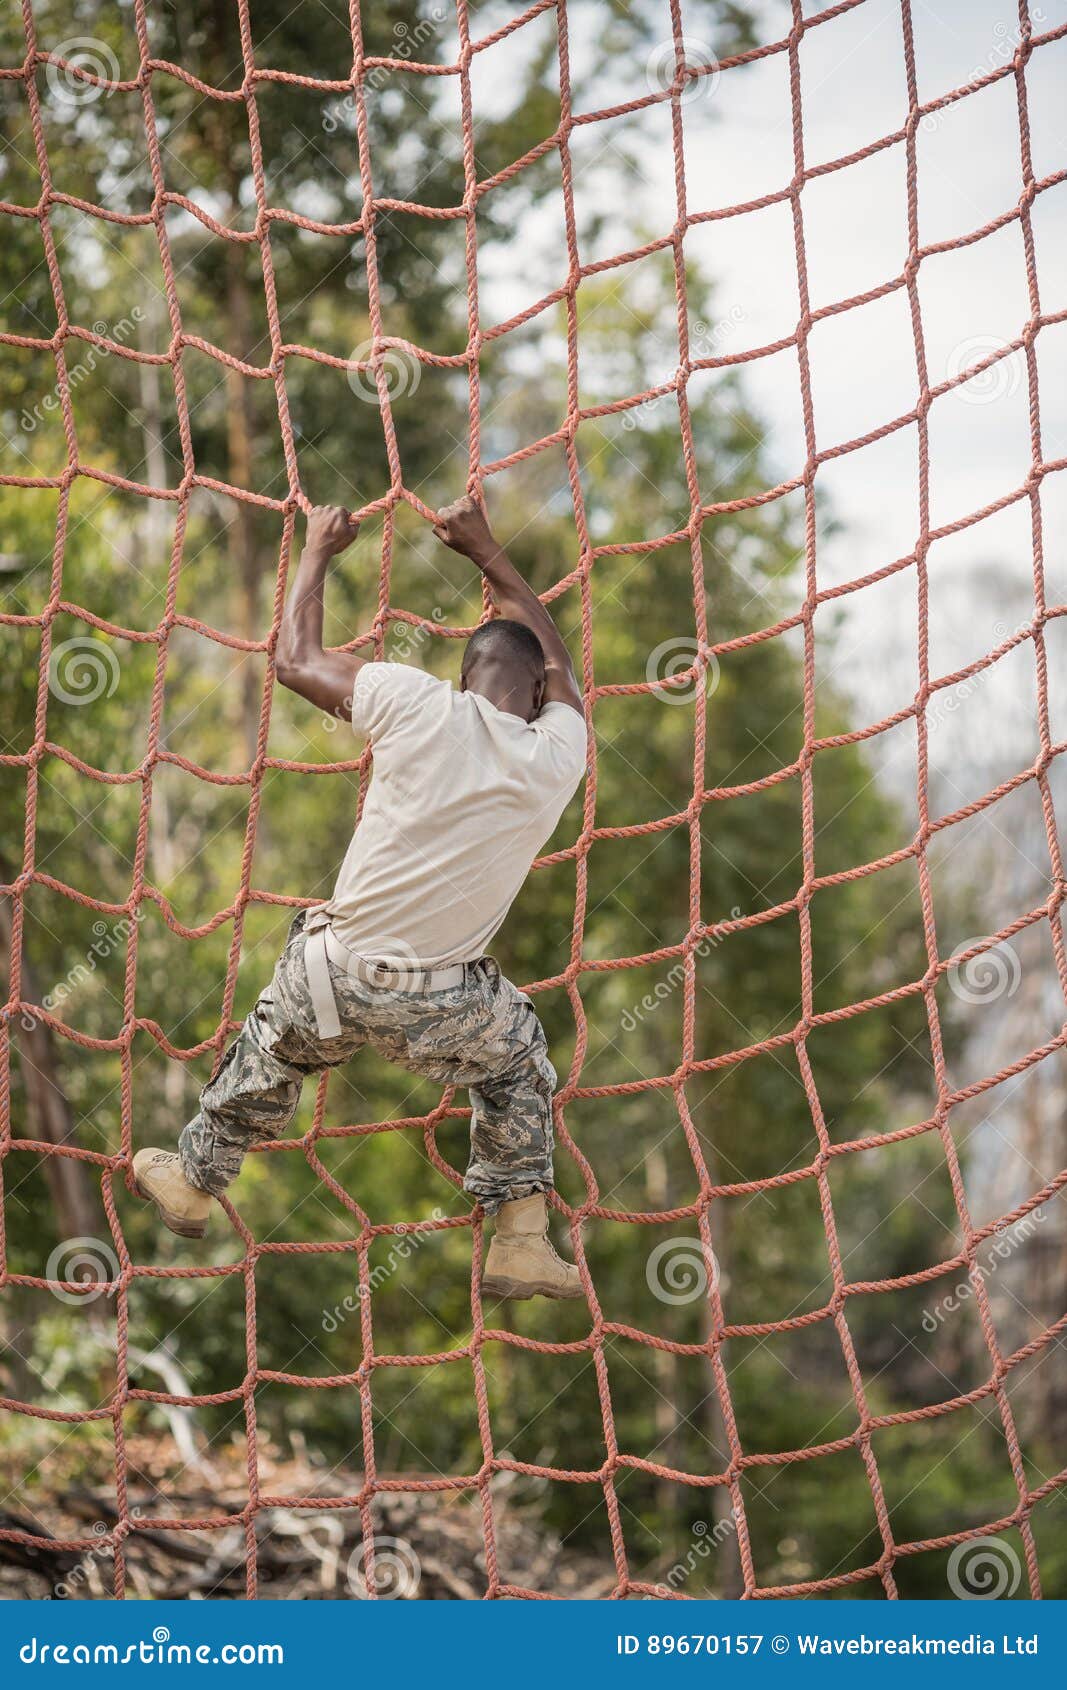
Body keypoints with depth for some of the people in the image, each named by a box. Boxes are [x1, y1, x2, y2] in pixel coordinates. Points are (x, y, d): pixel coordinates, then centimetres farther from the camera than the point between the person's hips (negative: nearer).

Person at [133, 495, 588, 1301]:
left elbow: (297, 660, 3)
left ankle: (193, 1181, 52)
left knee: (268, 1054, 30)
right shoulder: (558, 755, -6)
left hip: (335, 976, 0)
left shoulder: (422, 705, -14)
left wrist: (318, 553, 17)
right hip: (444, 1007, 0)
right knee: (520, 1059, 31)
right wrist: (486, 551, 25)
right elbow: (557, 667, 18)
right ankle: (521, 1242, 27)